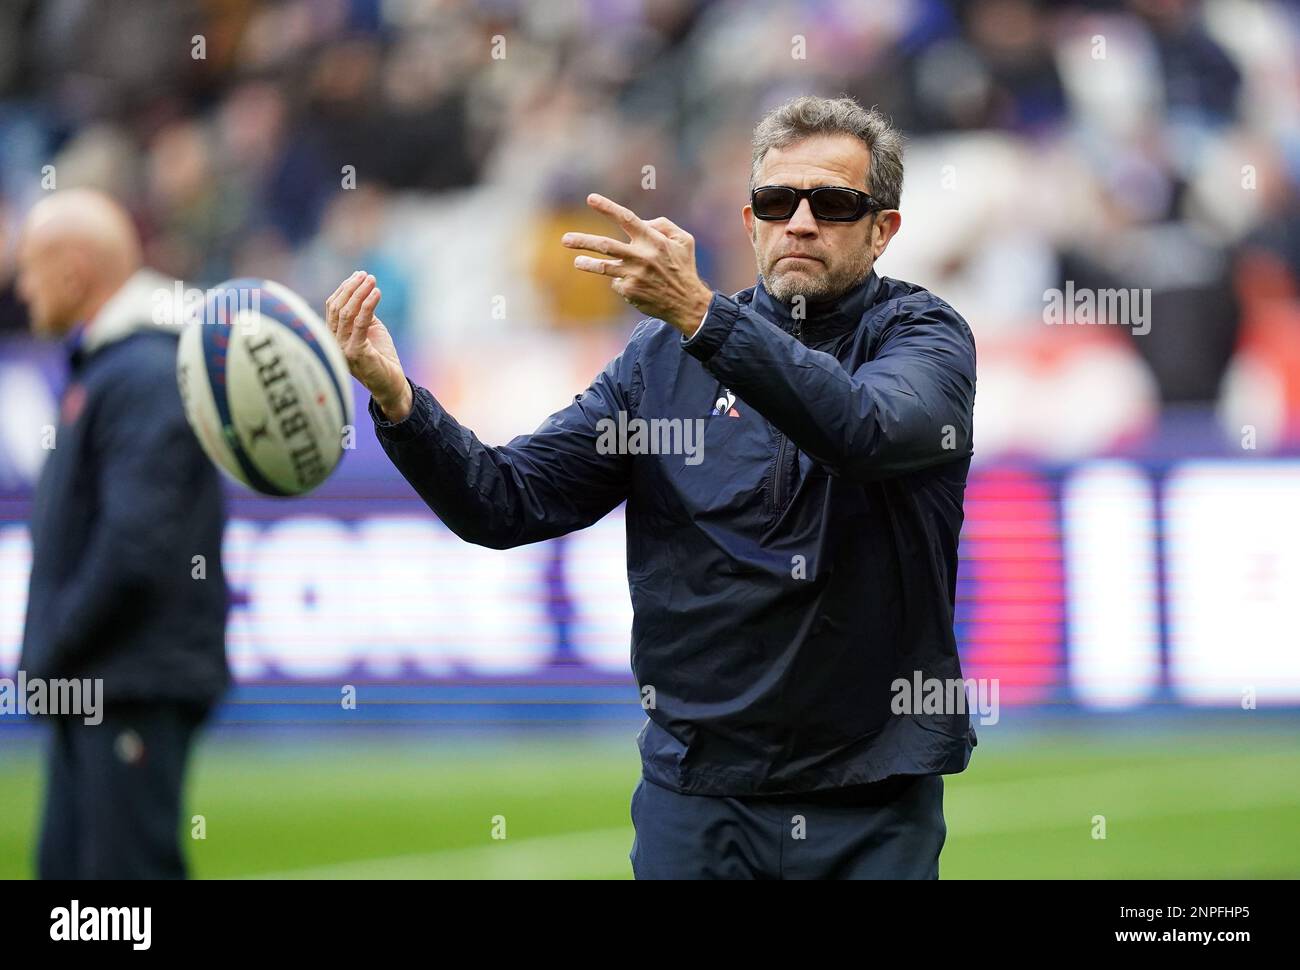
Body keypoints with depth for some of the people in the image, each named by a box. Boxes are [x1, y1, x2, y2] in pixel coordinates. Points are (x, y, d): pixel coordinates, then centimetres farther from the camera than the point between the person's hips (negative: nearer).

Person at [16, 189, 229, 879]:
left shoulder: (145, 376, -16)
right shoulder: (98, 368, 16)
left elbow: (137, 545, -23)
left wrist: (56, 646, -13)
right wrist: (52, 647, 12)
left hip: (139, 687, -10)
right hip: (95, 682, 10)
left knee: (129, 867, -9)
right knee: (68, 866, 10)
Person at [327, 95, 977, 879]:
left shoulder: (924, 335, -3)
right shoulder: (667, 353, 6)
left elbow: (868, 430, -27)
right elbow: (508, 501, 0)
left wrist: (700, 312, -37)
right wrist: (397, 400, -18)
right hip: (699, 787, 2)